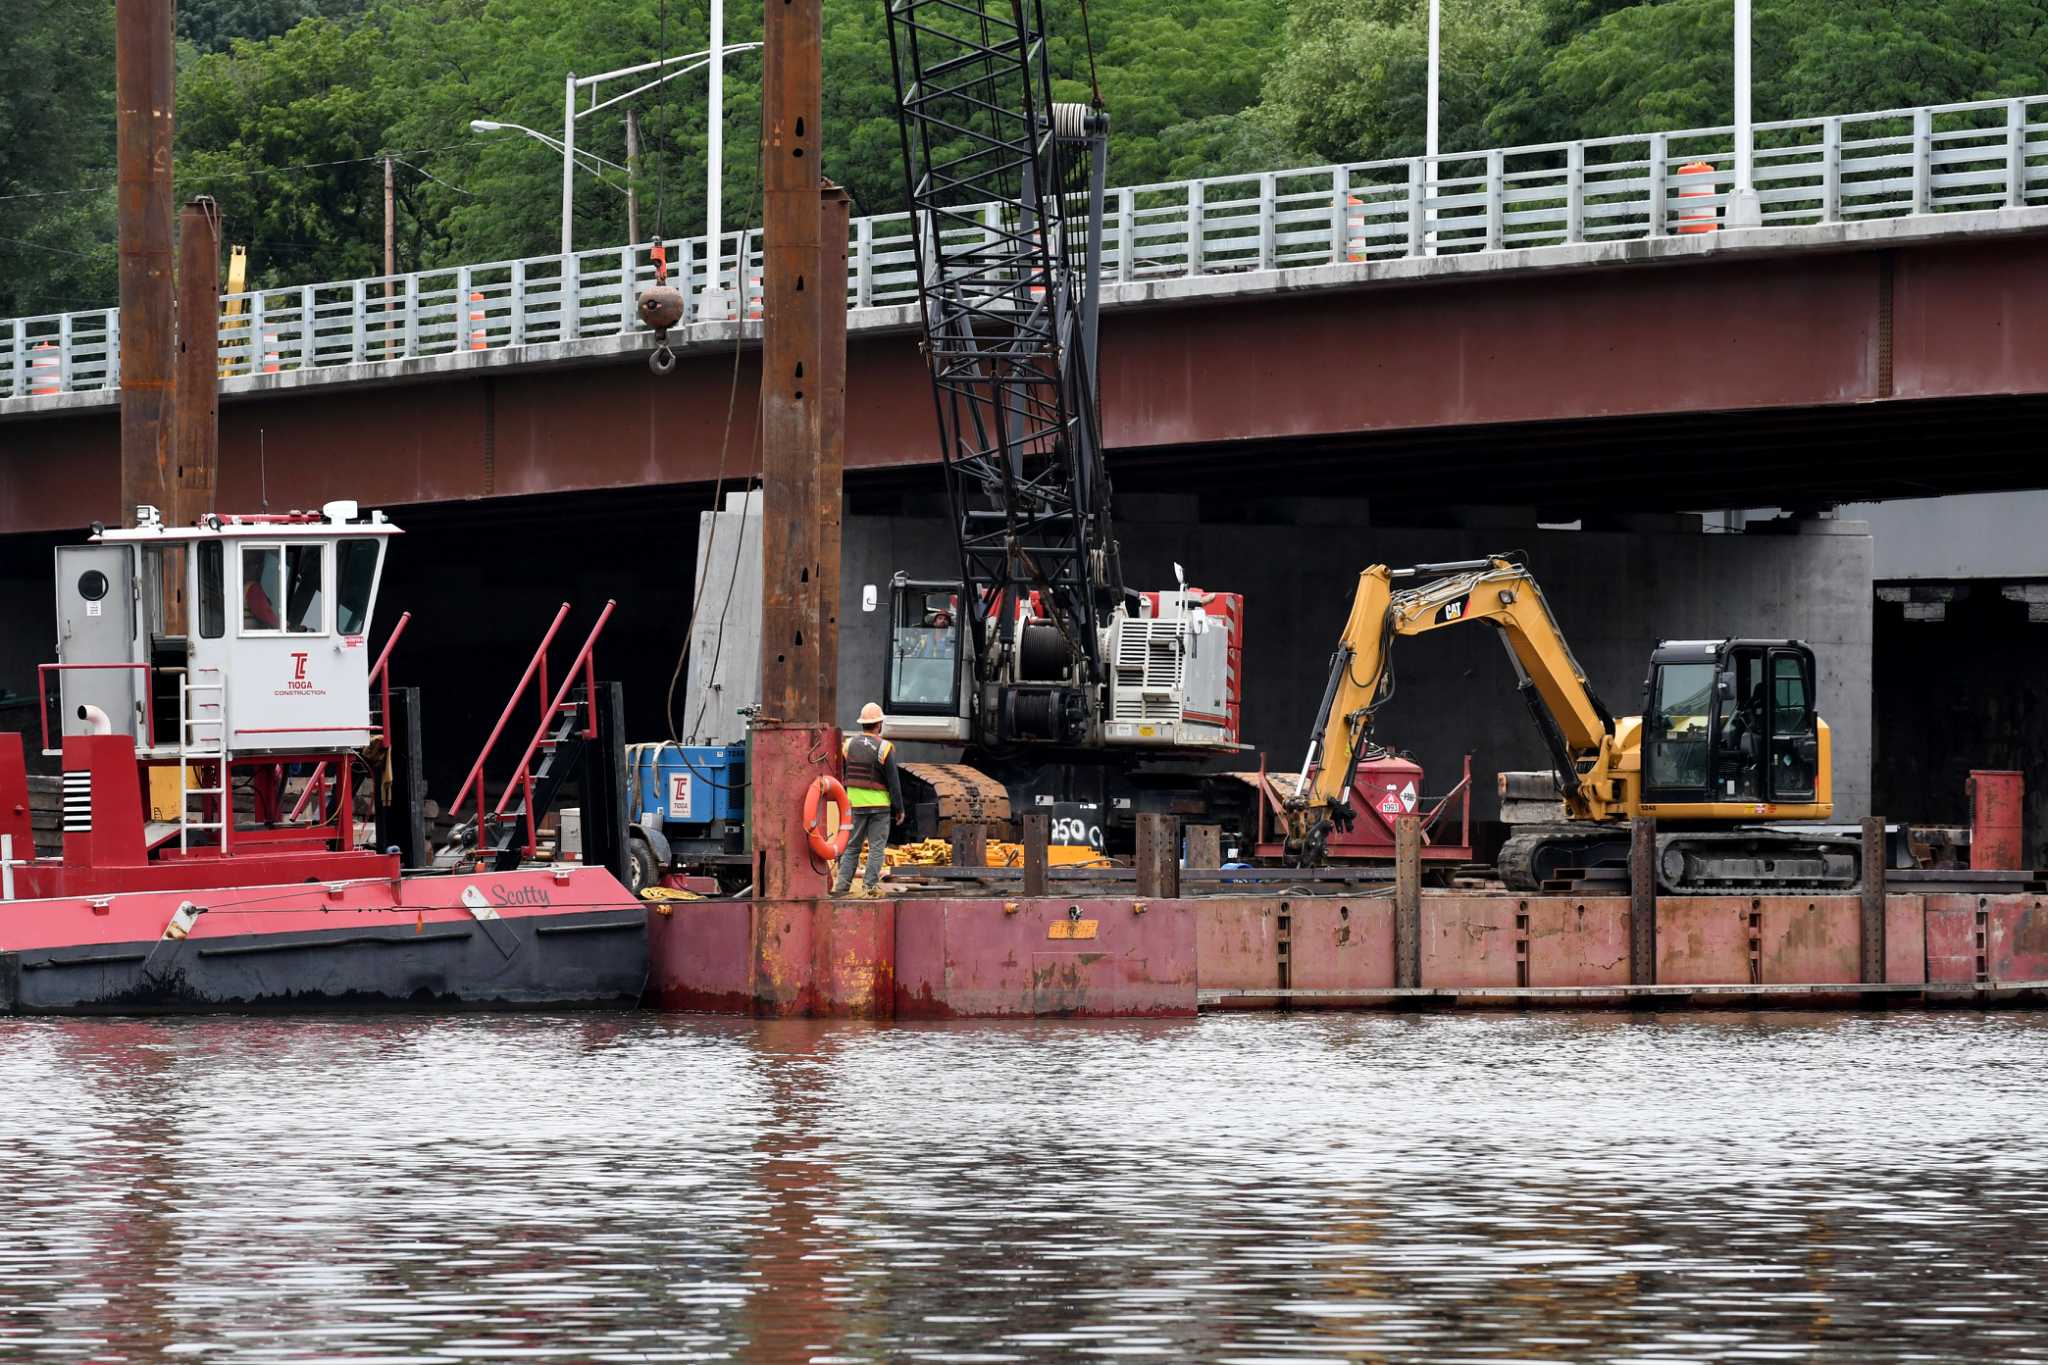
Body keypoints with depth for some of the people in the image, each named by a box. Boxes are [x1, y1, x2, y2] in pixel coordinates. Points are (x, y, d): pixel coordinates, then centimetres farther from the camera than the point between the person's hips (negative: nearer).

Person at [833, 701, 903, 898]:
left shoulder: (849, 744, 2)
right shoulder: (884, 748, -11)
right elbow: (894, 782, -9)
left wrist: (841, 800, 18)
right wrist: (899, 809, -2)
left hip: (854, 803, 4)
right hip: (879, 804, -4)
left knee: (851, 846, 11)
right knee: (876, 847, 3)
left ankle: (842, 884, 5)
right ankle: (870, 885, 0)